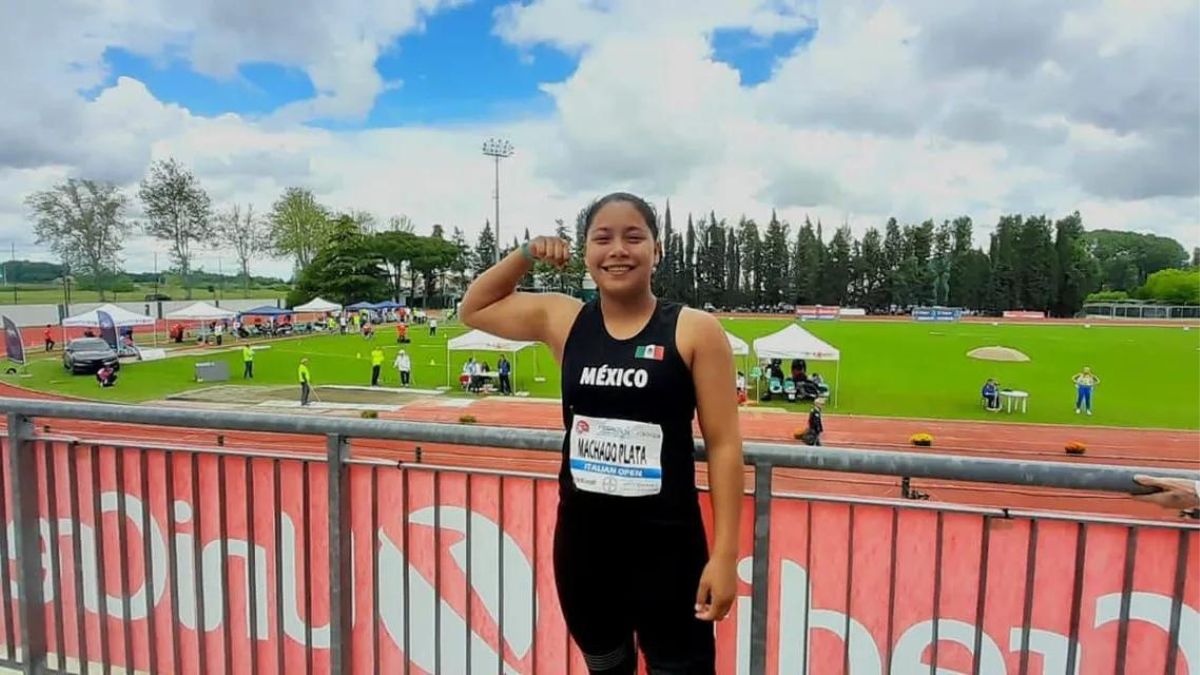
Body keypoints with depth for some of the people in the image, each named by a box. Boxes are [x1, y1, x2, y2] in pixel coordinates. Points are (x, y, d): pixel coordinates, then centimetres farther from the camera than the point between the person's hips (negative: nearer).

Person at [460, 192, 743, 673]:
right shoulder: (562, 320, 0)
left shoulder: (694, 331, -10)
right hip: (582, 540, 4)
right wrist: (527, 254, 0)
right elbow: (473, 309, 14)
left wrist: (724, 554, -11)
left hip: (667, 545, -3)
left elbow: (723, 444, -9)